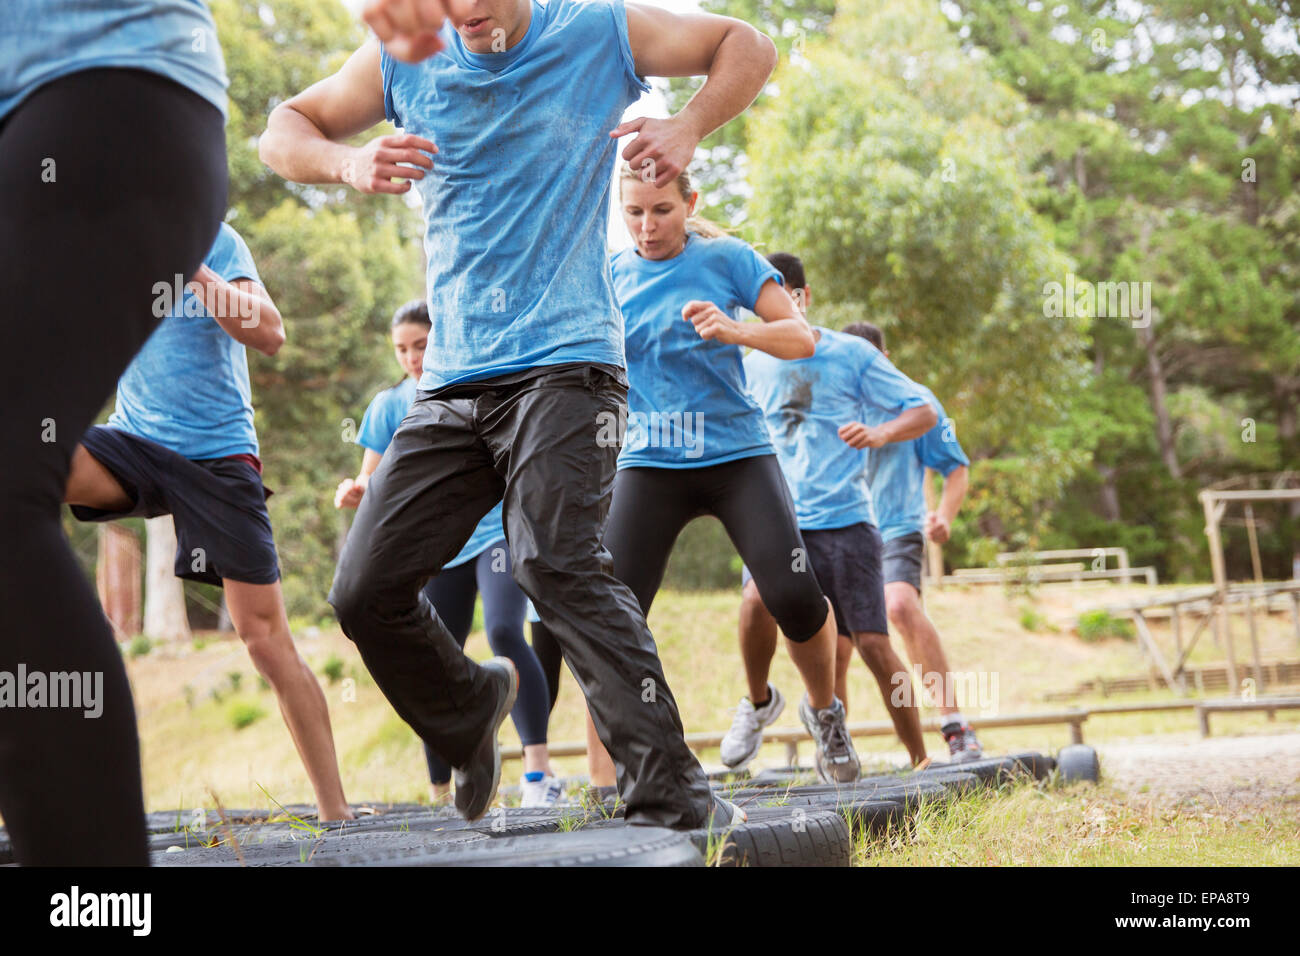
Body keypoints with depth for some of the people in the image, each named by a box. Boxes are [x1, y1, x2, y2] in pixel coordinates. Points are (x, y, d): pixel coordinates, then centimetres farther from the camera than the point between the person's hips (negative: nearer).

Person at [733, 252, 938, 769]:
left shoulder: (852, 354, 3)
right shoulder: (751, 367, 11)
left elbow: (923, 411, 2)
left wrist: (880, 433, -16)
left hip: (846, 518, -2)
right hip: (781, 519, 2)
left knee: (872, 644, -5)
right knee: (755, 600, -27)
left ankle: (920, 761, 10)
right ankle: (759, 701, 0)